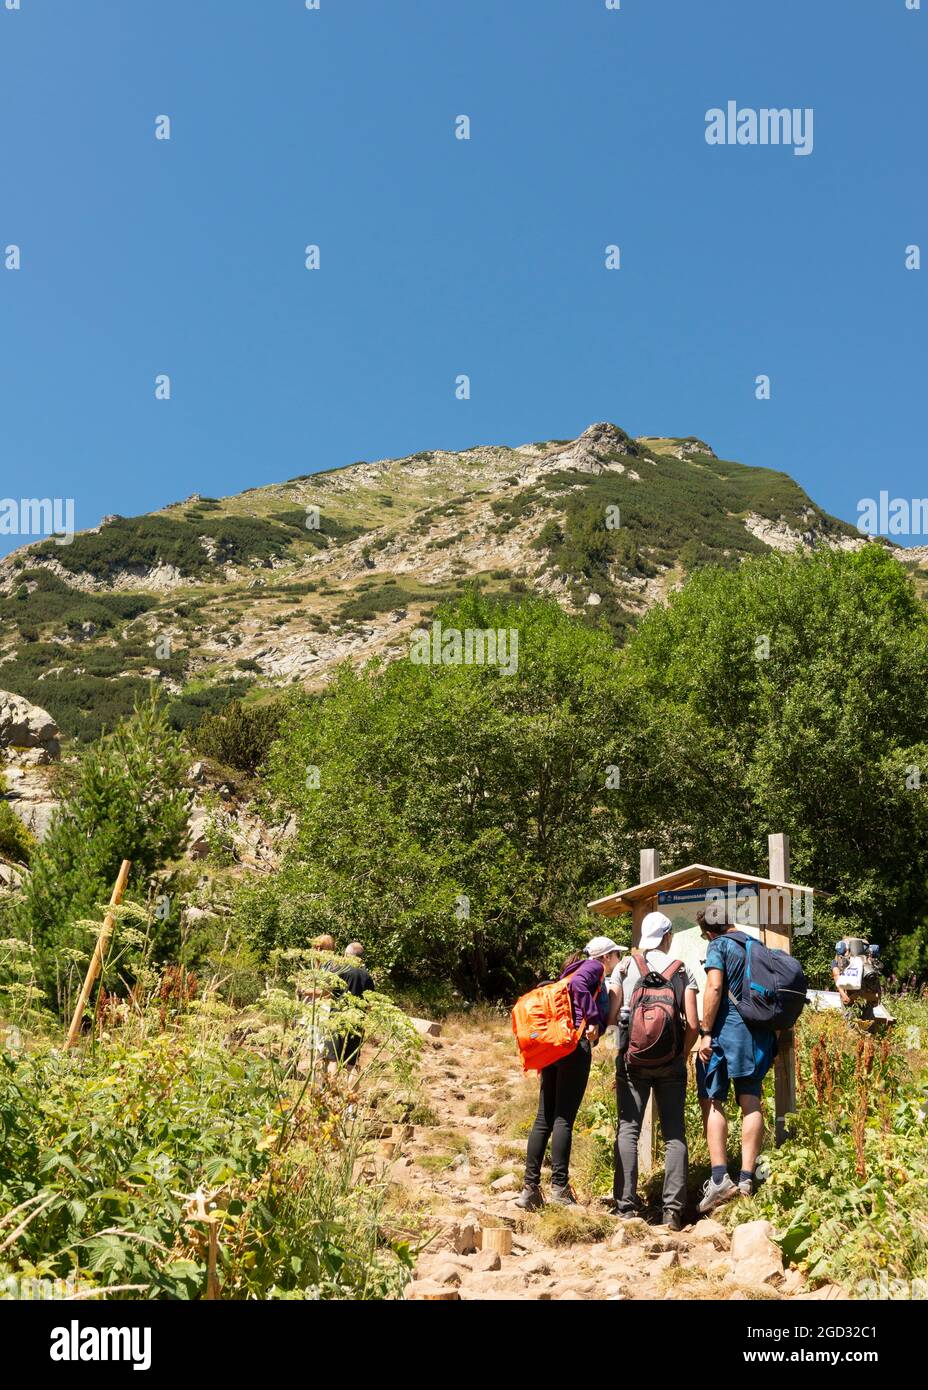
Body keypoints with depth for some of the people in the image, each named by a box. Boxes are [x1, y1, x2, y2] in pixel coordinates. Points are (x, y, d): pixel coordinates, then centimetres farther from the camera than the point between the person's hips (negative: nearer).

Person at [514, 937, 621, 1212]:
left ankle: (530, 1188, 6)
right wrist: (592, 1019, -15)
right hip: (575, 1044, -8)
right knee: (564, 1117, -8)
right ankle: (559, 1188, -7)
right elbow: (578, 983, -16)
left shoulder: (577, 968, 27)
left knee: (544, 1118, 6)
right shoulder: (594, 966, 4)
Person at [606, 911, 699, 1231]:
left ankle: (626, 1205, -1)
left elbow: (611, 1016, -4)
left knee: (628, 1130, 4)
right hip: (670, 1060, 0)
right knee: (675, 1133, 6)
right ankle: (673, 1209, 1)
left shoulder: (623, 967, 4)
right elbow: (693, 1024, -3)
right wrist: (682, 1055, 12)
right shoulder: (682, 970, 4)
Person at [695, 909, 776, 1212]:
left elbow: (715, 987, -15)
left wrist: (705, 1033, -13)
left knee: (712, 1101, -2)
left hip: (727, 1028, -6)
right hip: (759, 1033, 6)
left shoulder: (719, 946, -3)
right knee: (751, 1102, 6)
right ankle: (747, 1179, 4)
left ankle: (719, 1178, -11)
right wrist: (772, 1043, 22)